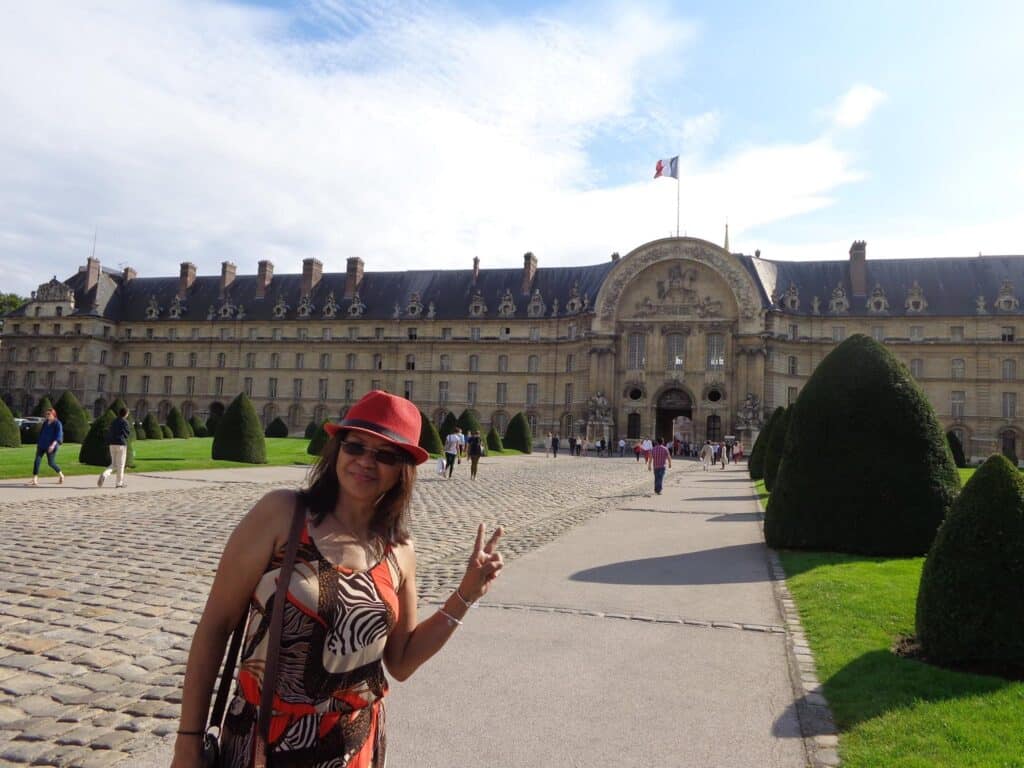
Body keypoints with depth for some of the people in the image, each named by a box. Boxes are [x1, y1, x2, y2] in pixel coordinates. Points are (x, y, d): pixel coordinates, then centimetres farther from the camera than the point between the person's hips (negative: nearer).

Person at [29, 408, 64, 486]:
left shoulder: (57, 424, -10)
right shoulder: (45, 422, 10)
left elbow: (59, 436, -19)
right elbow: (41, 433, 22)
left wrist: (53, 444, -31)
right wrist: (38, 442, 23)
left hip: (51, 446, -6)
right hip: (42, 445, 6)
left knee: (51, 463, 0)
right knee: (37, 460, -8)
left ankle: (60, 475, 27)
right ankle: (34, 480, -9)